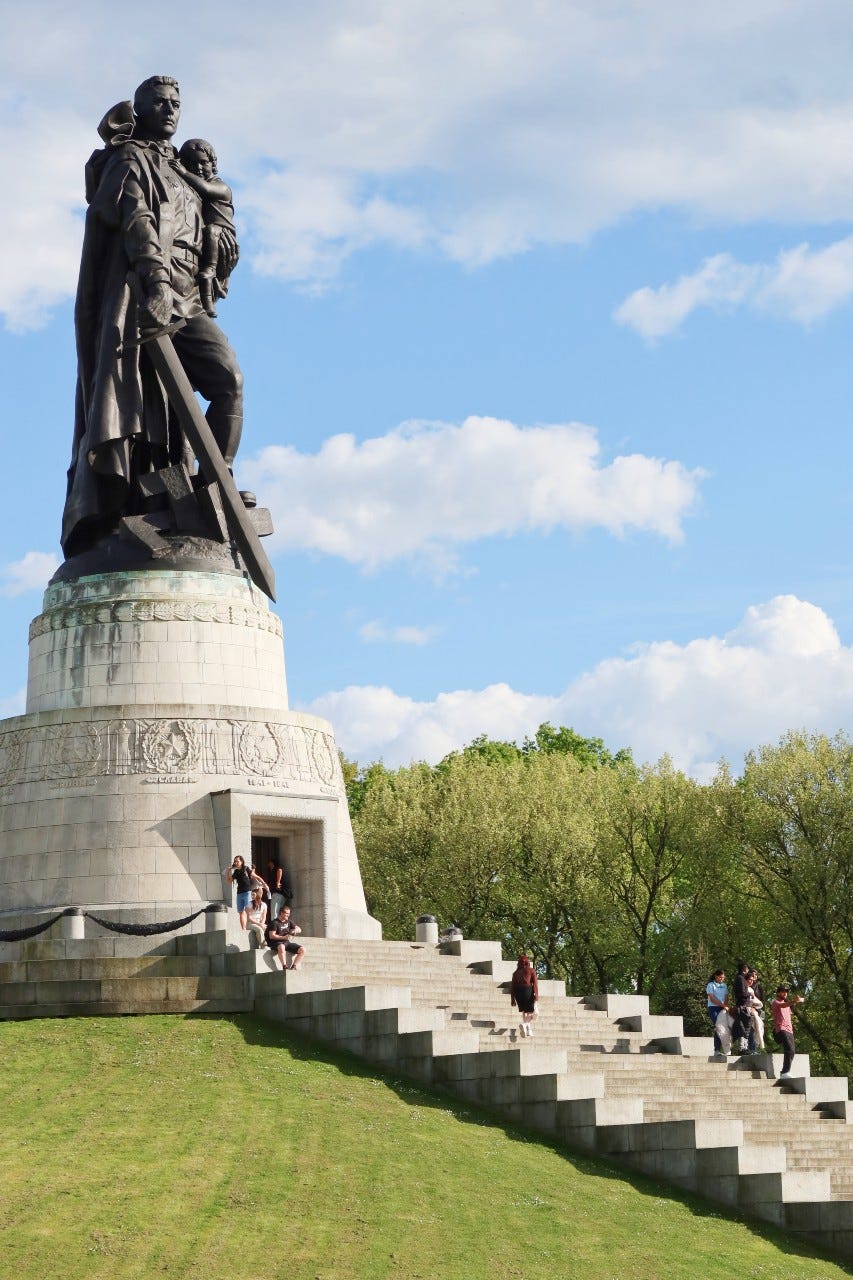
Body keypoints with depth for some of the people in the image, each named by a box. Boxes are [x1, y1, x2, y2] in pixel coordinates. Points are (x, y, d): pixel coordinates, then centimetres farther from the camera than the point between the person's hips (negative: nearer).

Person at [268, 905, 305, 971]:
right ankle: (284, 966, -41)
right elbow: (271, 936, -12)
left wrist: (296, 930, -7)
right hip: (277, 943, -7)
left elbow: (299, 930, 18)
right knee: (281, 947, -43)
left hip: (287, 942, 7)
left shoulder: (288, 921, 14)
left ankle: (293, 967, -13)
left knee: (302, 950, -12)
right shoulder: (275, 923, -5)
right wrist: (283, 937, -20)